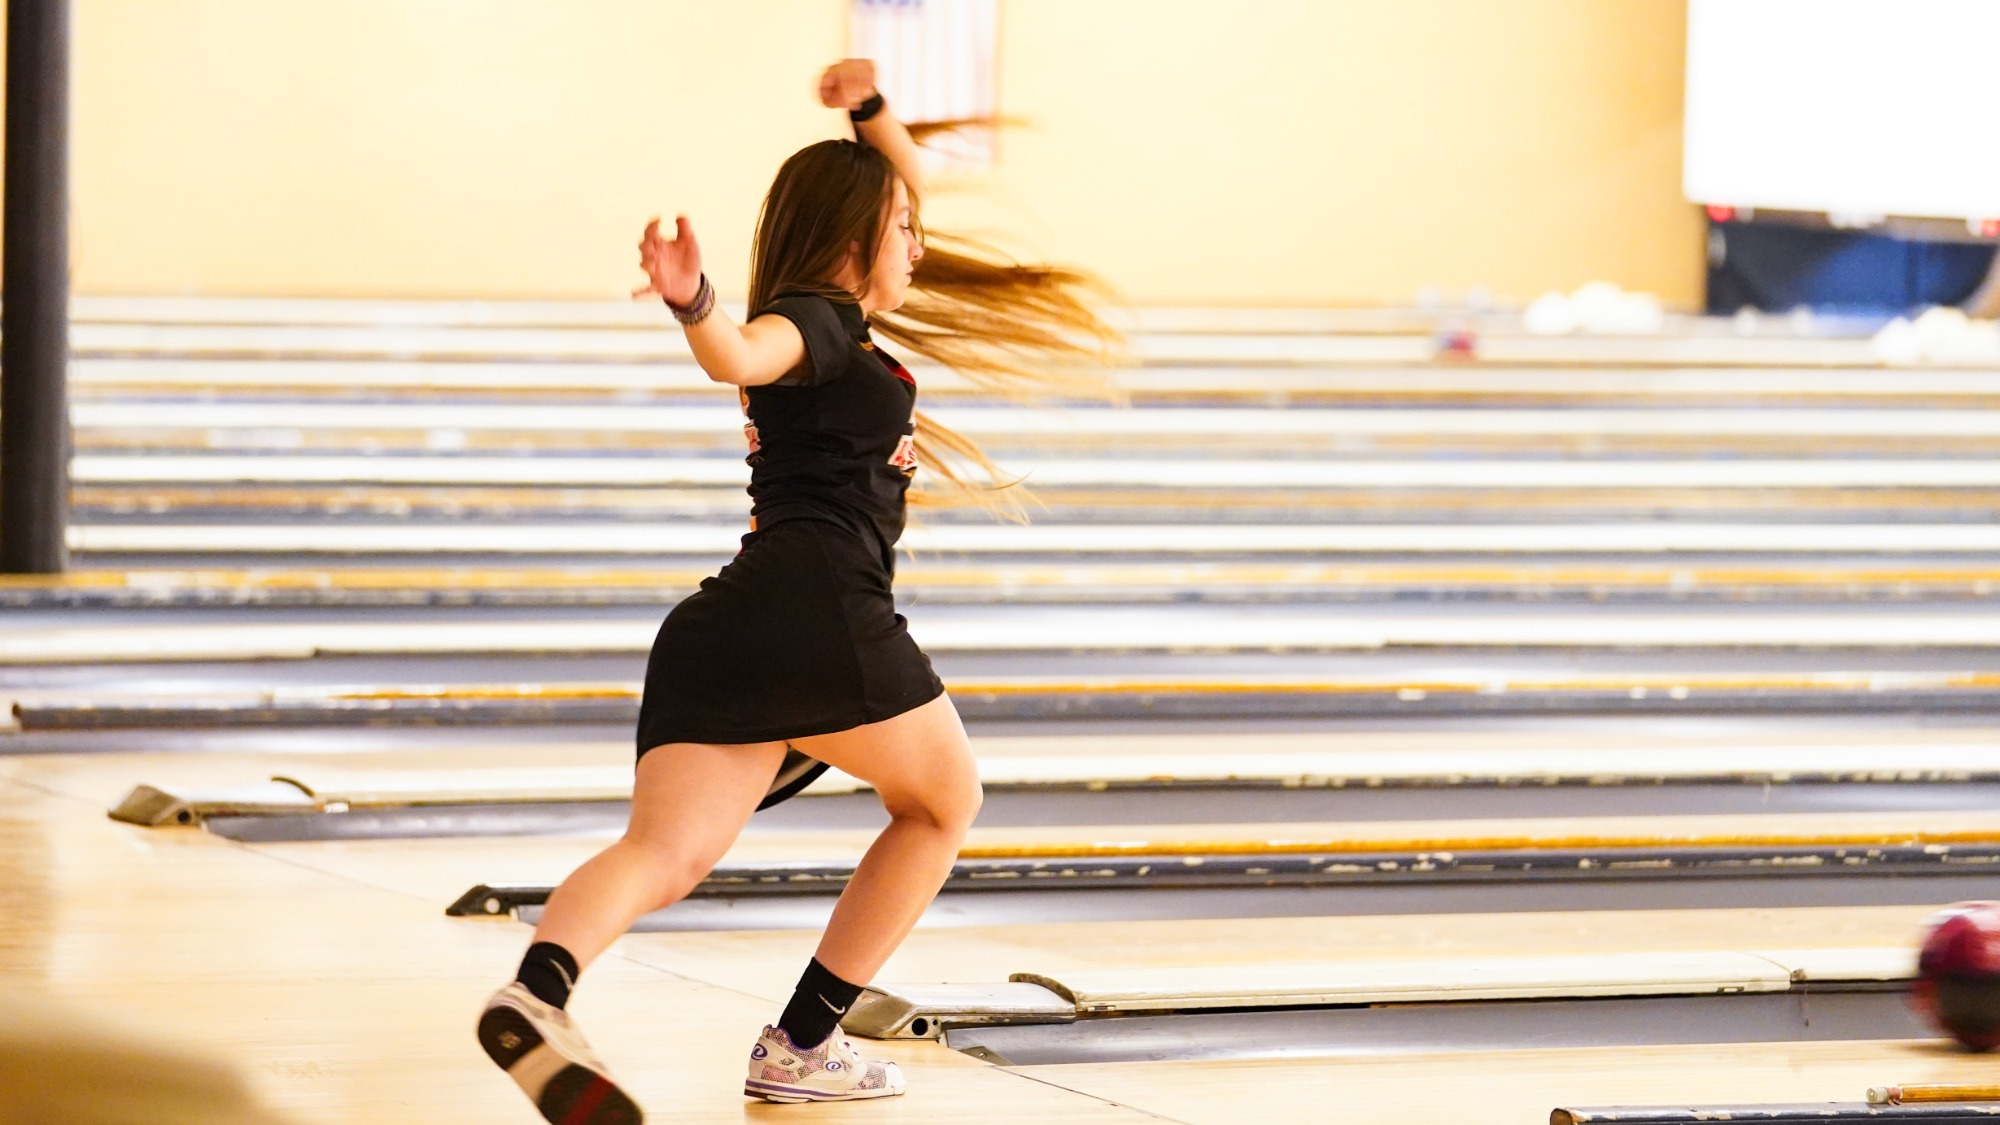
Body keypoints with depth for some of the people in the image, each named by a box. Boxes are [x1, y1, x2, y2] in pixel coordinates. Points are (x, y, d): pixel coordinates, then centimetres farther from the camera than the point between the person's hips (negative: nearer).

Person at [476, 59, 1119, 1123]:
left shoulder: (837, 315, 27)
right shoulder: (814, 320, 0)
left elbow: (902, 186, 39)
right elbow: (742, 356, -25)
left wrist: (871, 110, 24)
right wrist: (693, 311, -45)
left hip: (718, 635, 7)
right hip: (817, 609, -7)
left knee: (665, 852, -13)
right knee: (942, 801, 17)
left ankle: (534, 994, -44)